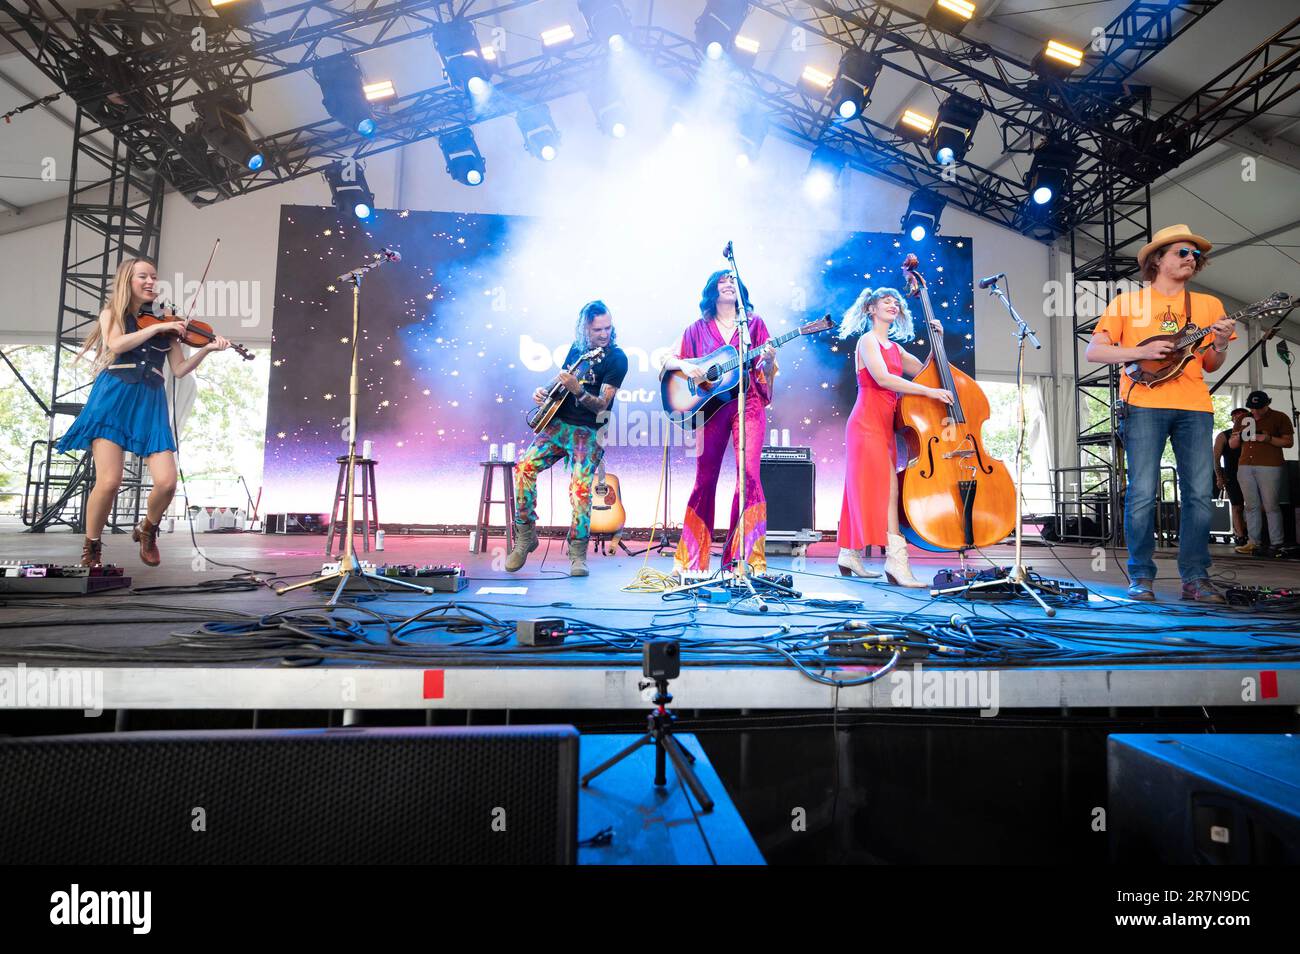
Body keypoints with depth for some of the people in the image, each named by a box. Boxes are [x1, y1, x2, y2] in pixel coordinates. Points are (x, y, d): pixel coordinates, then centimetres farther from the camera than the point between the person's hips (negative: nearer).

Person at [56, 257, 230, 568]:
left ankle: (147, 529, 18)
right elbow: (115, 345, -10)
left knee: (167, 482, -13)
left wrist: (206, 349, -4)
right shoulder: (112, 313, 12)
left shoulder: (166, 323, 17)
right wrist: (159, 328, -10)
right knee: (109, 481, -14)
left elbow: (179, 370, 10)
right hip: (114, 398, -2)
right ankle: (90, 548, 9)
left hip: (150, 404, 2)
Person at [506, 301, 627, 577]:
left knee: (580, 485, -24)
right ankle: (525, 538, 0)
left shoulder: (616, 358, -6)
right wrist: (544, 392, 6)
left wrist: (576, 390, -29)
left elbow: (601, 405, -13)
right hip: (558, 422, 5)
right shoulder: (577, 348, 12)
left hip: (588, 431, -5)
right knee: (525, 467, -13)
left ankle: (577, 552, -9)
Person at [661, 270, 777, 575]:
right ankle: (688, 559, 9)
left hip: (748, 403, -1)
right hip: (710, 405, 1)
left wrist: (768, 359, -15)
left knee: (749, 473, -13)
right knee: (705, 478, 0)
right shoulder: (699, 328, 14)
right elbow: (669, 360, 13)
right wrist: (684, 365, -7)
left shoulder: (754, 323, 13)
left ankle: (747, 558, -9)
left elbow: (765, 371, 7)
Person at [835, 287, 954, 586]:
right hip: (868, 423, -8)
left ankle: (850, 556, 15)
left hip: (884, 426, 8)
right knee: (888, 489, -17)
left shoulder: (894, 348, 21)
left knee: (866, 493, 8)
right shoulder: (868, 340, -3)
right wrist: (929, 391, -22)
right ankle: (896, 560, -21)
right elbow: (883, 378, -19)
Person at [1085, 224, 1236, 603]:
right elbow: (1093, 351, 1)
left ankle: (1195, 577, 8)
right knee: (1142, 493, -8)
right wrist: (1142, 351, -12)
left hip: (1194, 406, 4)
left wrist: (1219, 344, -2)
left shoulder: (1208, 305, 18)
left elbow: (1210, 365, 19)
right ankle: (1141, 577, 2)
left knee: (1199, 493, -1)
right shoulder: (1128, 302, 8)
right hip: (1145, 404, -3)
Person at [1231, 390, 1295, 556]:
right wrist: (1238, 435, -3)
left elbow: (1289, 442, 1)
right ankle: (1253, 542, 3)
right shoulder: (1243, 420, 17)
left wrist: (1269, 439, -15)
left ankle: (1276, 544, -4)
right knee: (1252, 506, 3)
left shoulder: (1279, 418, 5)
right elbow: (1232, 445, 19)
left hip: (1269, 467, -4)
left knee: (1271, 506, -7)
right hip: (1245, 467, 4)